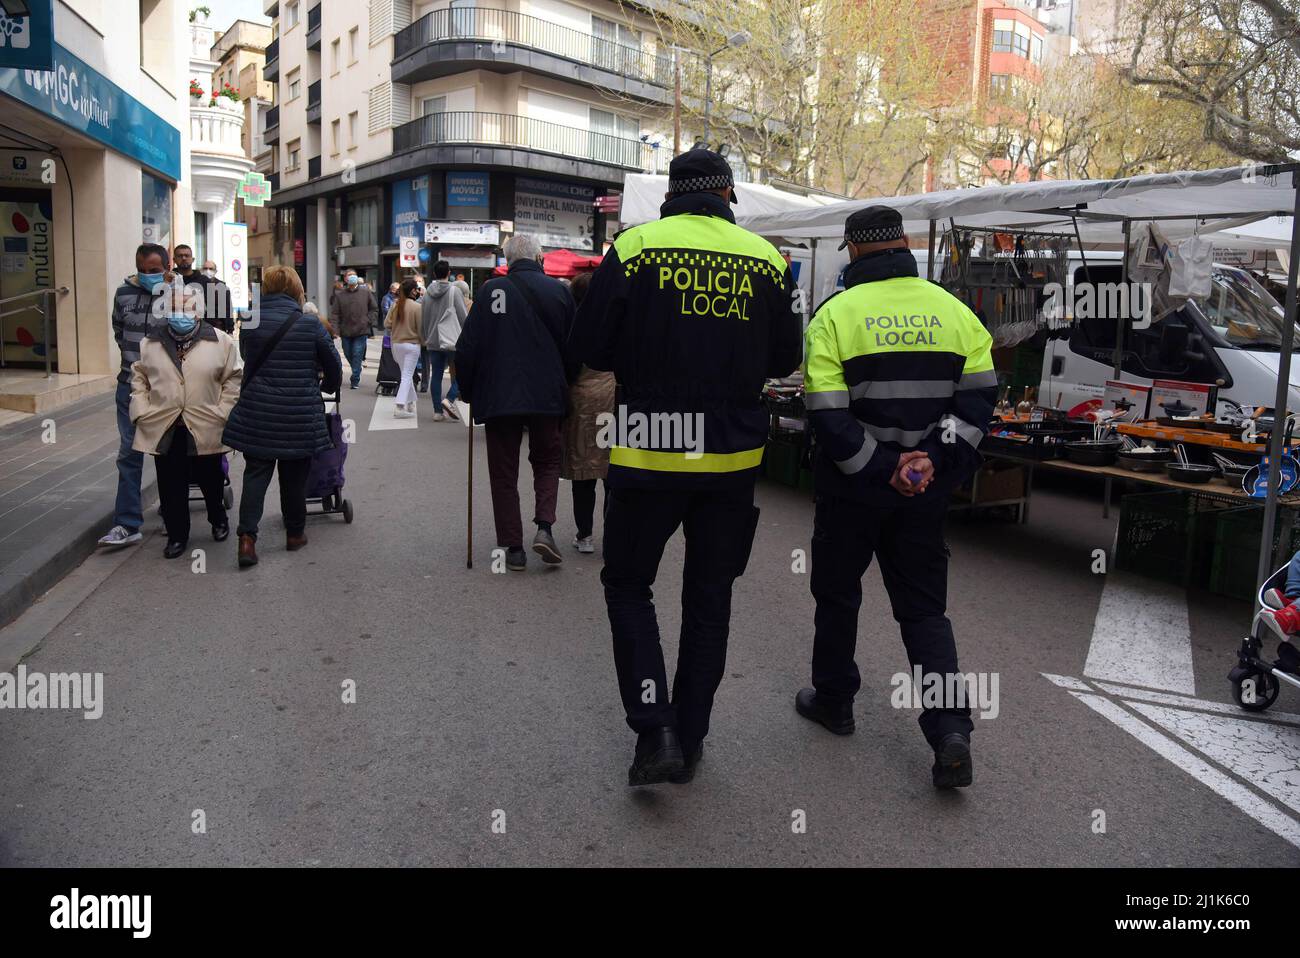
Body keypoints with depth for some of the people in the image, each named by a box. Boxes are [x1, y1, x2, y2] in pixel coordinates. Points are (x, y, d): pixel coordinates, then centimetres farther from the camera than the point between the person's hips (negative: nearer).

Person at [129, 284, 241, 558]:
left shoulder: (221, 342, -3)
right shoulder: (150, 343, 4)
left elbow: (233, 379, 0)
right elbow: (138, 378, 11)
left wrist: (222, 412, -6)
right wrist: (141, 411, 2)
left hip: (206, 429, -1)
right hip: (163, 429, 2)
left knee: (210, 479, 13)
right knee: (171, 485, 7)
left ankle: (218, 520, 39)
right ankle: (177, 534, 21)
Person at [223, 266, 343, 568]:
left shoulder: (249, 324, -1)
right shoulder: (310, 325, -7)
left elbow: (248, 359, 14)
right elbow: (334, 367, 2)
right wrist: (327, 386, 24)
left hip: (256, 412, 2)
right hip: (299, 415, -1)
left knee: (256, 473, 7)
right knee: (294, 476, 11)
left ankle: (247, 537, -5)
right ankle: (295, 533, 25)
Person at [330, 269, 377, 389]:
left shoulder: (366, 293, 2)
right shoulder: (339, 295, 2)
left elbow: (374, 309, 10)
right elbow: (334, 314, -2)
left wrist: (369, 321, -3)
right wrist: (334, 330, -12)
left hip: (361, 331, -2)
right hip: (345, 331, 2)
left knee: (357, 356, -5)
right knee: (348, 355, 13)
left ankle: (355, 380, 1)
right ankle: (356, 375, 35)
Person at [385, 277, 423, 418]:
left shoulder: (395, 305, -1)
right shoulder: (417, 307, -14)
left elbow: (386, 324, 0)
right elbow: (421, 328, -13)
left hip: (396, 344, 5)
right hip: (412, 344, -5)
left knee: (406, 374, 19)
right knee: (407, 375, -1)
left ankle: (410, 403, 28)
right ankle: (400, 406, -10)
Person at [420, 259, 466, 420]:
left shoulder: (427, 293, 8)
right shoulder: (454, 291, -7)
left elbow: (423, 319, 14)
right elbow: (464, 316, -7)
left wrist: (425, 338, 24)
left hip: (433, 342, 5)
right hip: (453, 340, -5)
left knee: (436, 375, 8)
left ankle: (437, 411, 8)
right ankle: (450, 399, -14)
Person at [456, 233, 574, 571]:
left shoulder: (490, 291, -5)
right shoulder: (558, 291, 0)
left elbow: (467, 347, -5)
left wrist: (468, 392, 8)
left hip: (498, 398, -1)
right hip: (547, 397, 1)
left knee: (504, 472, 9)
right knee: (547, 461, 19)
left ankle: (513, 547, 10)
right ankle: (544, 528, 0)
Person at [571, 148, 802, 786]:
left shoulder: (635, 246, -5)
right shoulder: (765, 259, 4)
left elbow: (591, 349, -4)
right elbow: (784, 360, 9)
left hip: (649, 453, -3)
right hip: (734, 455, 3)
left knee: (628, 584, 12)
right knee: (709, 595, 15)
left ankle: (655, 733, 1)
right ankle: (689, 738, 24)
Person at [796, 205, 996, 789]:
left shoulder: (836, 314, -9)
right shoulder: (953, 310, 2)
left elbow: (826, 412, -16)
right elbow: (979, 395, -2)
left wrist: (882, 469, -13)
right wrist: (933, 457, -8)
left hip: (851, 488, -3)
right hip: (927, 490, 3)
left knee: (837, 593, 17)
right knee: (924, 607, 12)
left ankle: (833, 699, 31)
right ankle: (951, 729, 1)